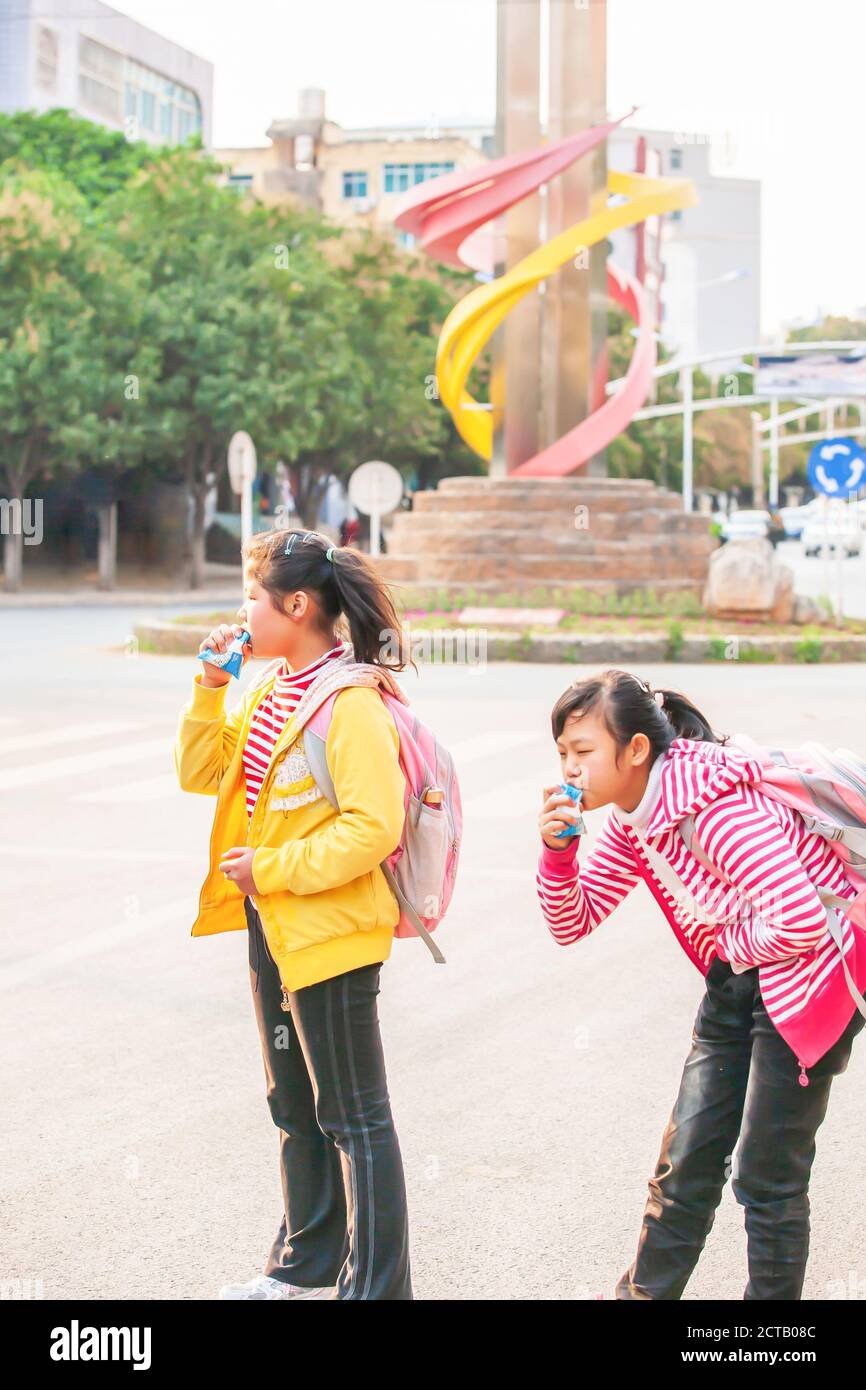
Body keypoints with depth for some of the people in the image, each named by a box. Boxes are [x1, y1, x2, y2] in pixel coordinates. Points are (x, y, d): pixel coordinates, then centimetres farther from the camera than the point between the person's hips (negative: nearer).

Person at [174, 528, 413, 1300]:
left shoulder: (351, 705, -20)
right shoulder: (271, 692, 7)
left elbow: (374, 828, -25)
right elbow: (201, 773, 13)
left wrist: (270, 869, -21)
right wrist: (210, 690, 0)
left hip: (331, 933, -9)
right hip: (271, 925, 10)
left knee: (354, 1119, 1)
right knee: (295, 1109, 21)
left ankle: (376, 1286, 10)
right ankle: (308, 1267, 36)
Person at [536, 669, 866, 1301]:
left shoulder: (712, 805, -29)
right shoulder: (629, 818, -1)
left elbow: (802, 920, -34)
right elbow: (572, 923, 4)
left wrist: (733, 947, -15)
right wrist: (557, 849, -14)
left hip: (814, 972, -8)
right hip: (738, 981, 8)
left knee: (766, 1175, -1)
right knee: (686, 1160, 12)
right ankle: (644, 1293, 26)